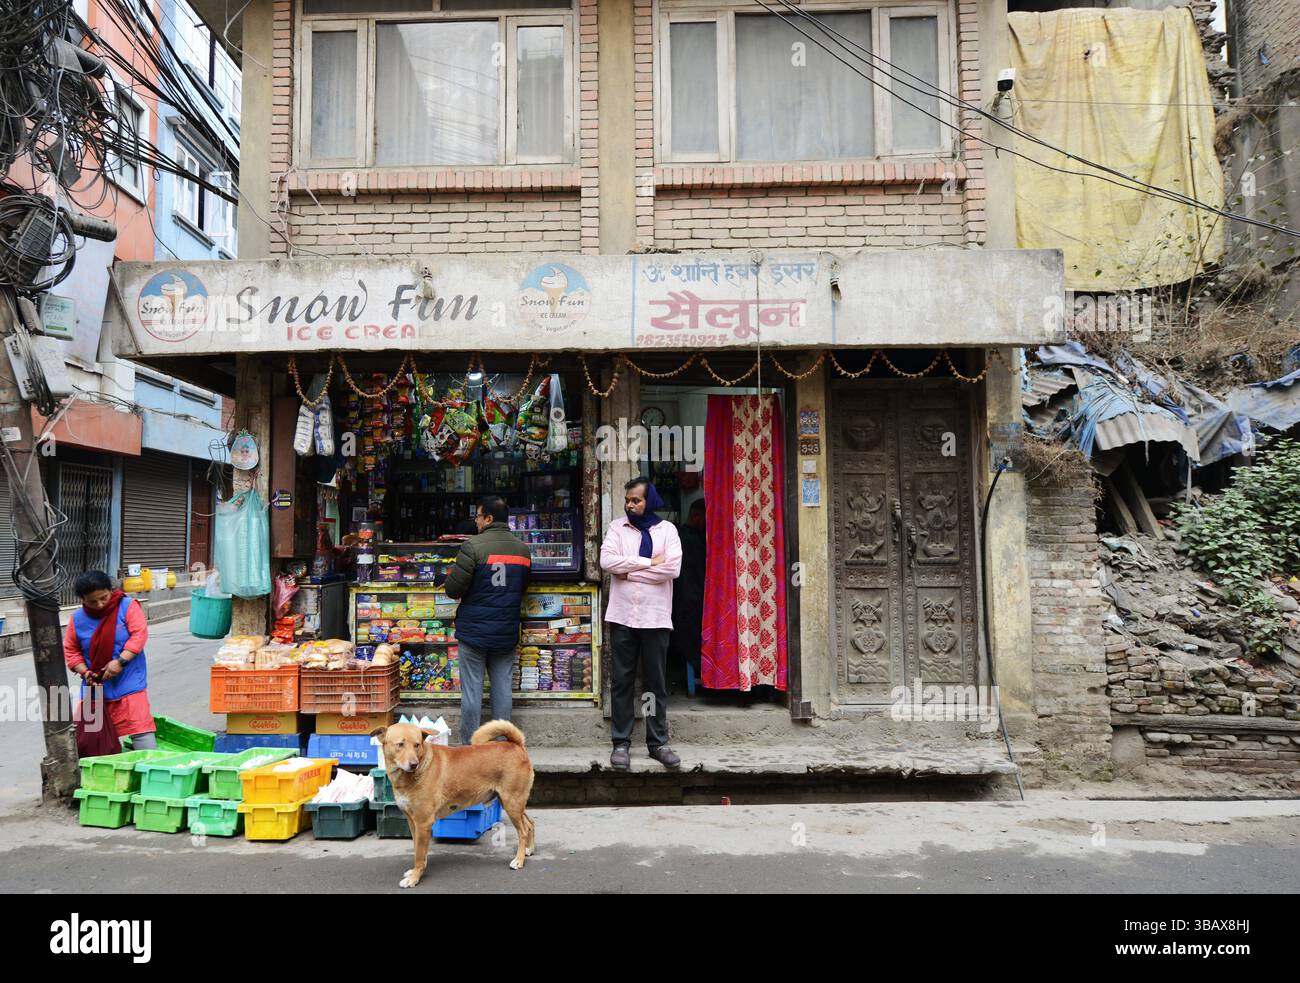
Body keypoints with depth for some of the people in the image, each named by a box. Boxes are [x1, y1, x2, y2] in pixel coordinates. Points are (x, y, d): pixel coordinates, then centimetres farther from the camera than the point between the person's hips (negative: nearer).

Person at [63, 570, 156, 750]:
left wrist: (120, 661, -21)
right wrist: (84, 672, -5)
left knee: (140, 727, -11)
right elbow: (71, 650, 11)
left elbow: (139, 634, -12)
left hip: (129, 684, -4)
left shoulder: (127, 606, -6)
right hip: (94, 687, 4)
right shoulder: (77, 619, 4)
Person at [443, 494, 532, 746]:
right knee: (502, 686, 10)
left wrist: (450, 580, 8)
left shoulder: (473, 546, -14)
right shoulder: (523, 549, 5)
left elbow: (454, 589, -14)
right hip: (507, 631, 5)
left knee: (472, 689, 3)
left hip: (474, 630, -4)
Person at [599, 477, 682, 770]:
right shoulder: (617, 526, 5)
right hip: (622, 616, 0)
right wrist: (649, 562, -12)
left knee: (657, 682, 7)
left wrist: (629, 570, -9)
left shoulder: (667, 529, 4)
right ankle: (621, 743, 13)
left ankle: (658, 742, 16)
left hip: (655, 617, 0)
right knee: (622, 681, 5)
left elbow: (673, 568, -10)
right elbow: (606, 561, -11)